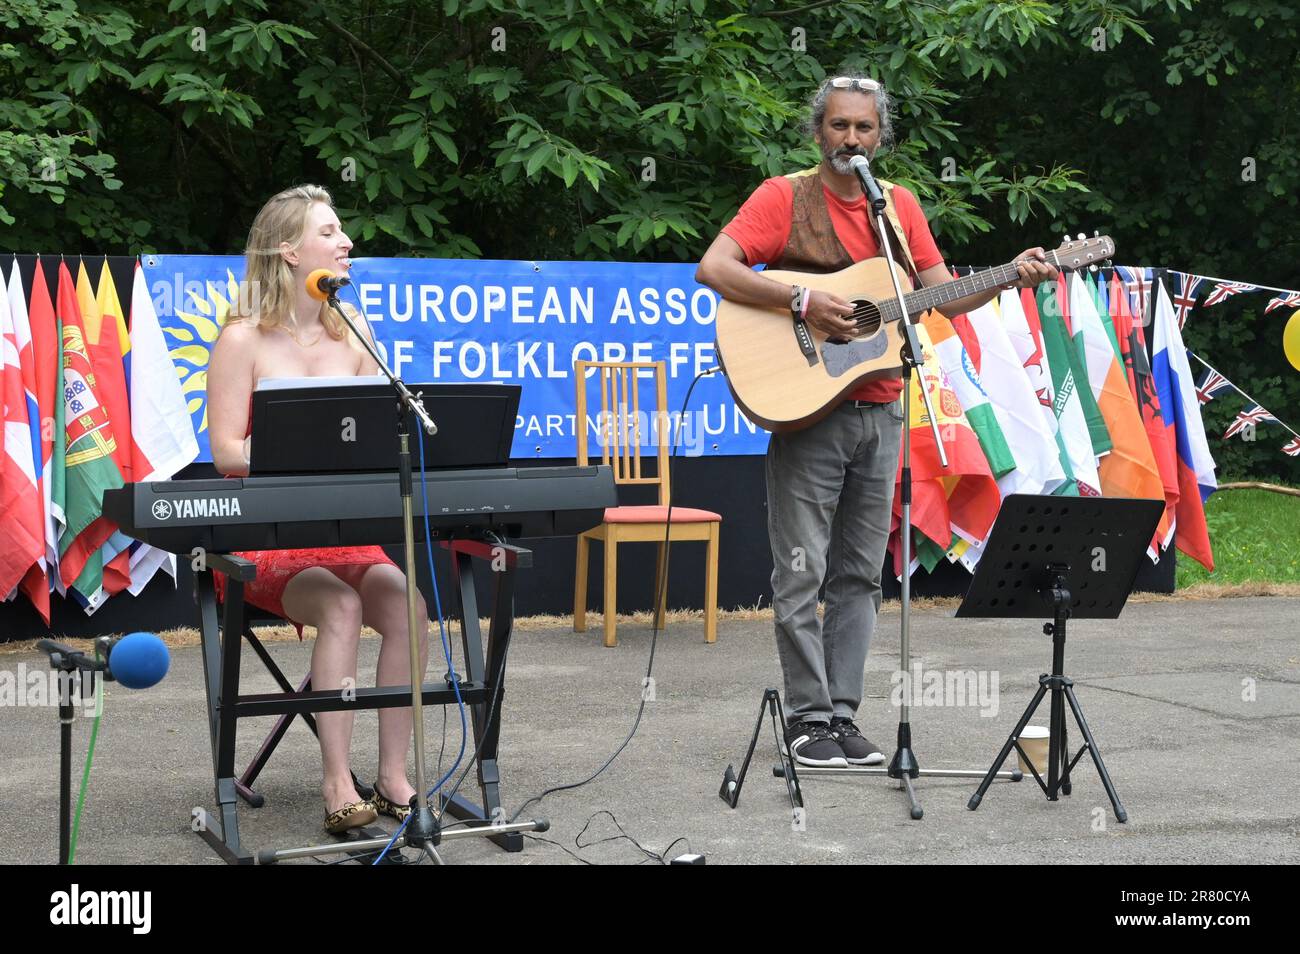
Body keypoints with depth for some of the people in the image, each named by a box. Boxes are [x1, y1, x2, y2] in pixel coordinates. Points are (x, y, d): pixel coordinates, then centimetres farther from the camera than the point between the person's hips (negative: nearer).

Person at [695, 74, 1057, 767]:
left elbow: (948, 296, 14)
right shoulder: (785, 196, -3)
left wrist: (1011, 276, -3)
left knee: (859, 574, 8)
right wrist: (802, 301, -23)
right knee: (801, 574, -4)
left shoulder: (899, 205, 13)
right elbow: (712, 268, -15)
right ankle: (808, 718, 4)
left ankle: (842, 714, 14)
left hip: (879, 414, 5)